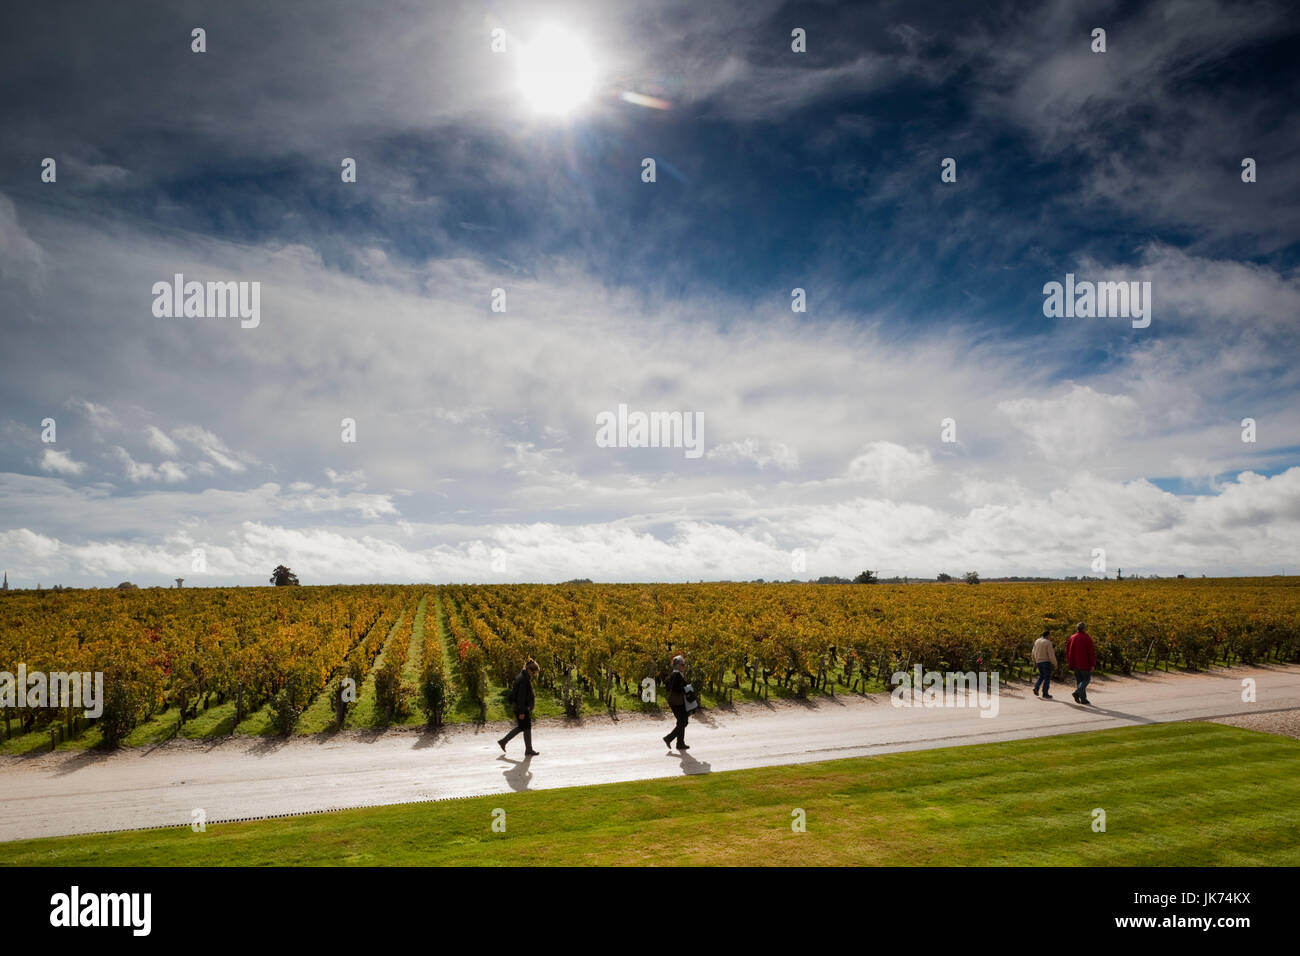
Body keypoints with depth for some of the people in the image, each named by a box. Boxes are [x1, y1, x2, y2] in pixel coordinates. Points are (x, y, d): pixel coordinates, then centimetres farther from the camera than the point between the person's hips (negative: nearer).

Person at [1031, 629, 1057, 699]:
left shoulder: (1037, 641, 6)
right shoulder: (1048, 643, -15)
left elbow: (1034, 653, 11)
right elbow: (1051, 655, -18)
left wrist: (1034, 662, 20)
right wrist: (1055, 664, -9)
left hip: (1039, 661, 7)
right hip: (1047, 661, -7)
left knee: (1041, 676, 21)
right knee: (1047, 678, 1)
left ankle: (1036, 688, 3)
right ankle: (1045, 695, 2)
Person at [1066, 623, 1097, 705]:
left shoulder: (1072, 638, 7)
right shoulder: (1087, 638, -9)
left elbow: (1068, 651, 10)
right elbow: (1091, 652, -12)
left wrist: (1069, 662, 17)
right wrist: (1093, 664, -10)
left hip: (1075, 664, 5)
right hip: (1084, 663, -5)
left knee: (1079, 681, 11)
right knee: (1086, 679, 5)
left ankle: (1083, 699, 10)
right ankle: (1077, 692, -15)